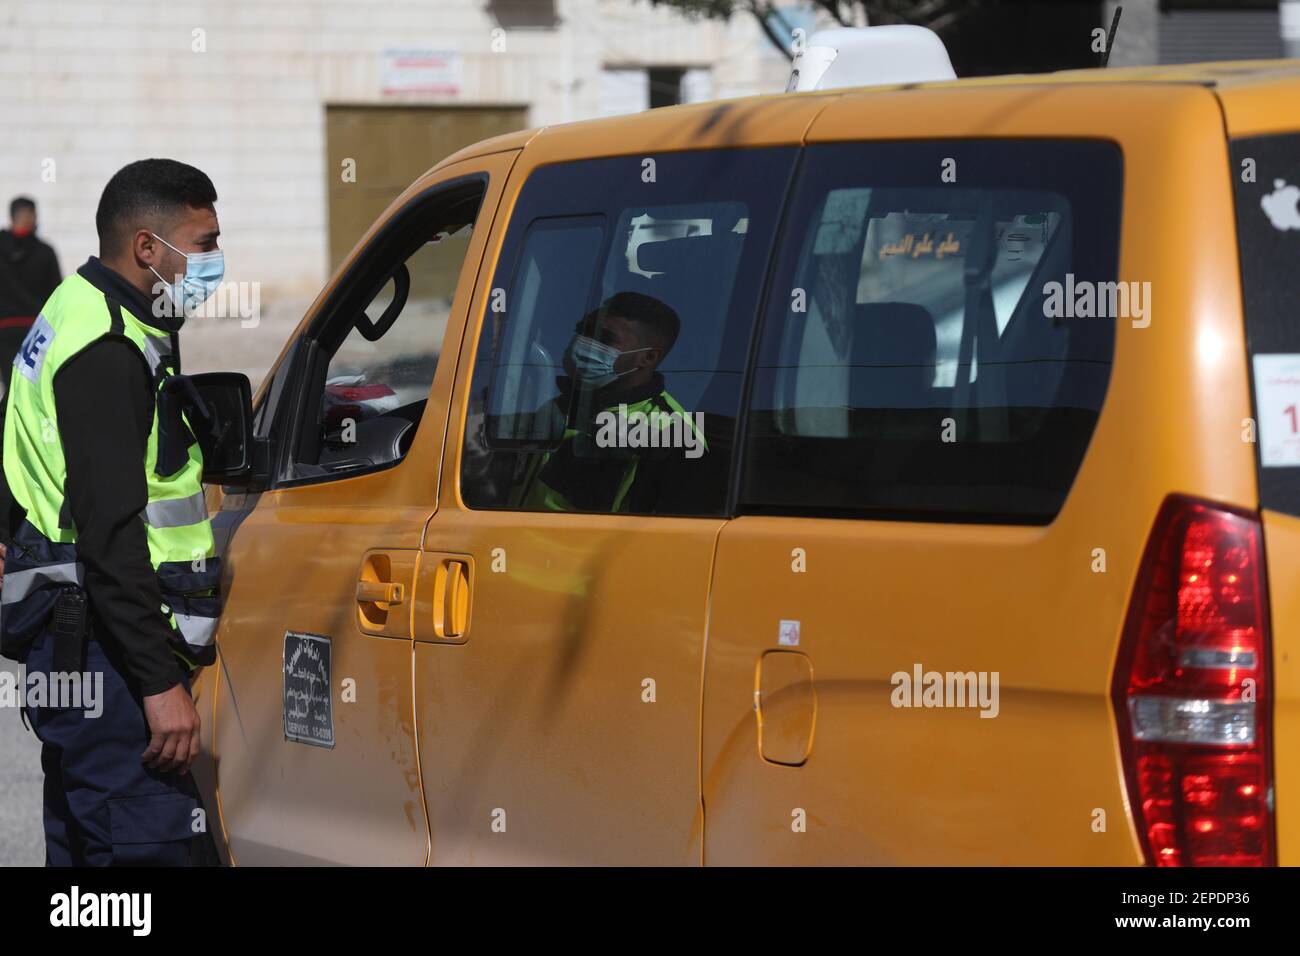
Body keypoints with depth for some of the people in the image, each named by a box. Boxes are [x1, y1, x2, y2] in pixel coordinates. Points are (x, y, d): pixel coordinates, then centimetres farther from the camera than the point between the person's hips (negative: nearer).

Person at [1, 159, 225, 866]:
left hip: (73, 643, 11)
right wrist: (161, 683, -24)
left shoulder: (83, 318, 17)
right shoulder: (109, 352, -17)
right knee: (155, 846, -13)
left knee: (84, 846, 15)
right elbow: (111, 536, -23)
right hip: (105, 652, -11)